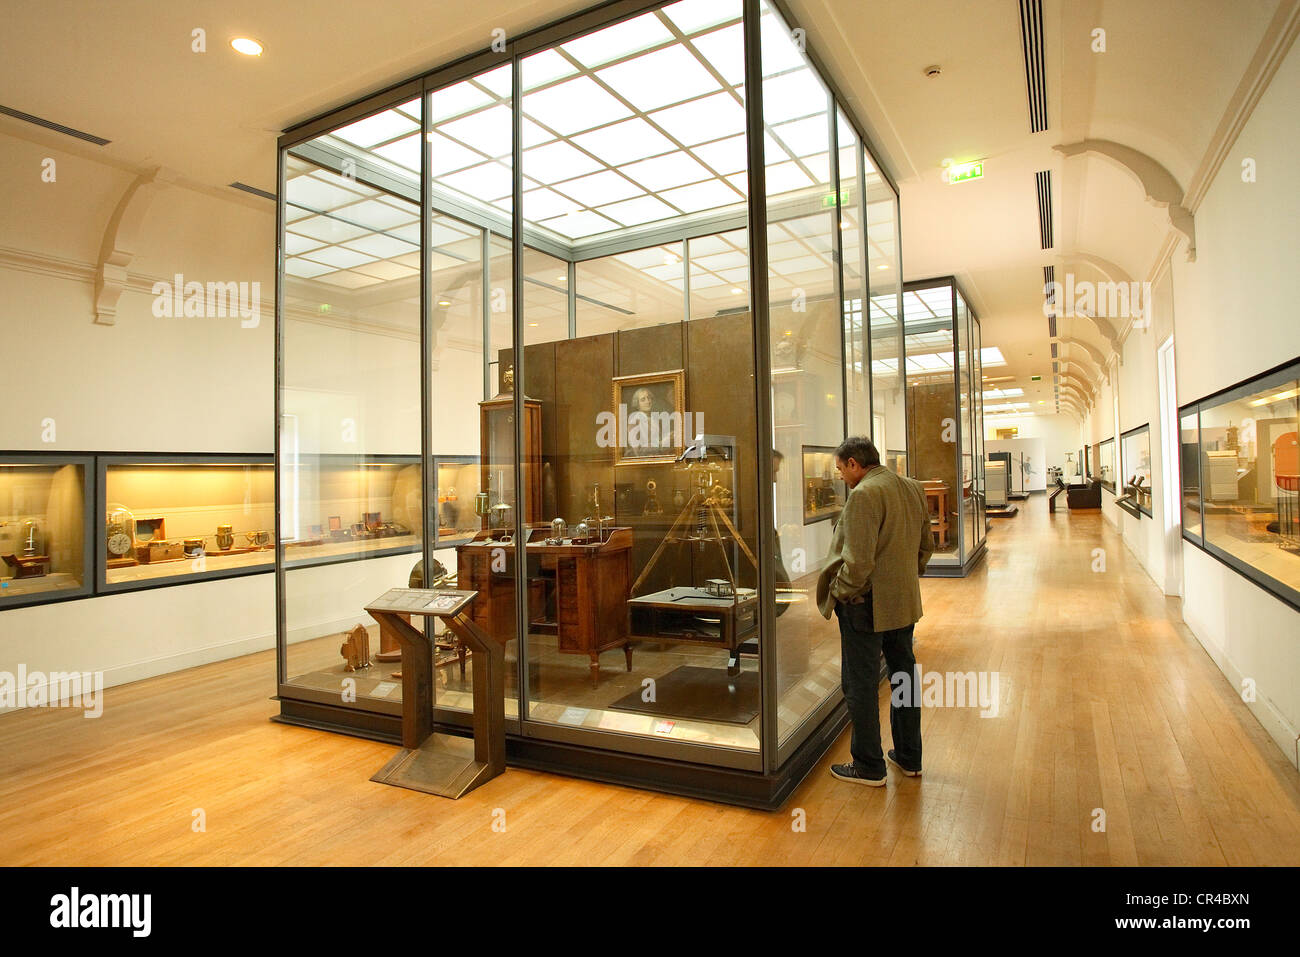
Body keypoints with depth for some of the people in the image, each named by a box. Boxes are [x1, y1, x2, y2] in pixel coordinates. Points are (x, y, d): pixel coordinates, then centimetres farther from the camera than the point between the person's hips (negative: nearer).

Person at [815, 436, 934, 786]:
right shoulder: (913, 488, 6)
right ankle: (909, 757, 34)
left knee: (860, 685, 5)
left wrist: (838, 592, -12)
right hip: (905, 601, 9)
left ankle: (869, 767, 17)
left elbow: (858, 561, -26)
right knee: (904, 676, 20)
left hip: (866, 604, -8)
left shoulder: (863, 495, -21)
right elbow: (926, 545, 14)